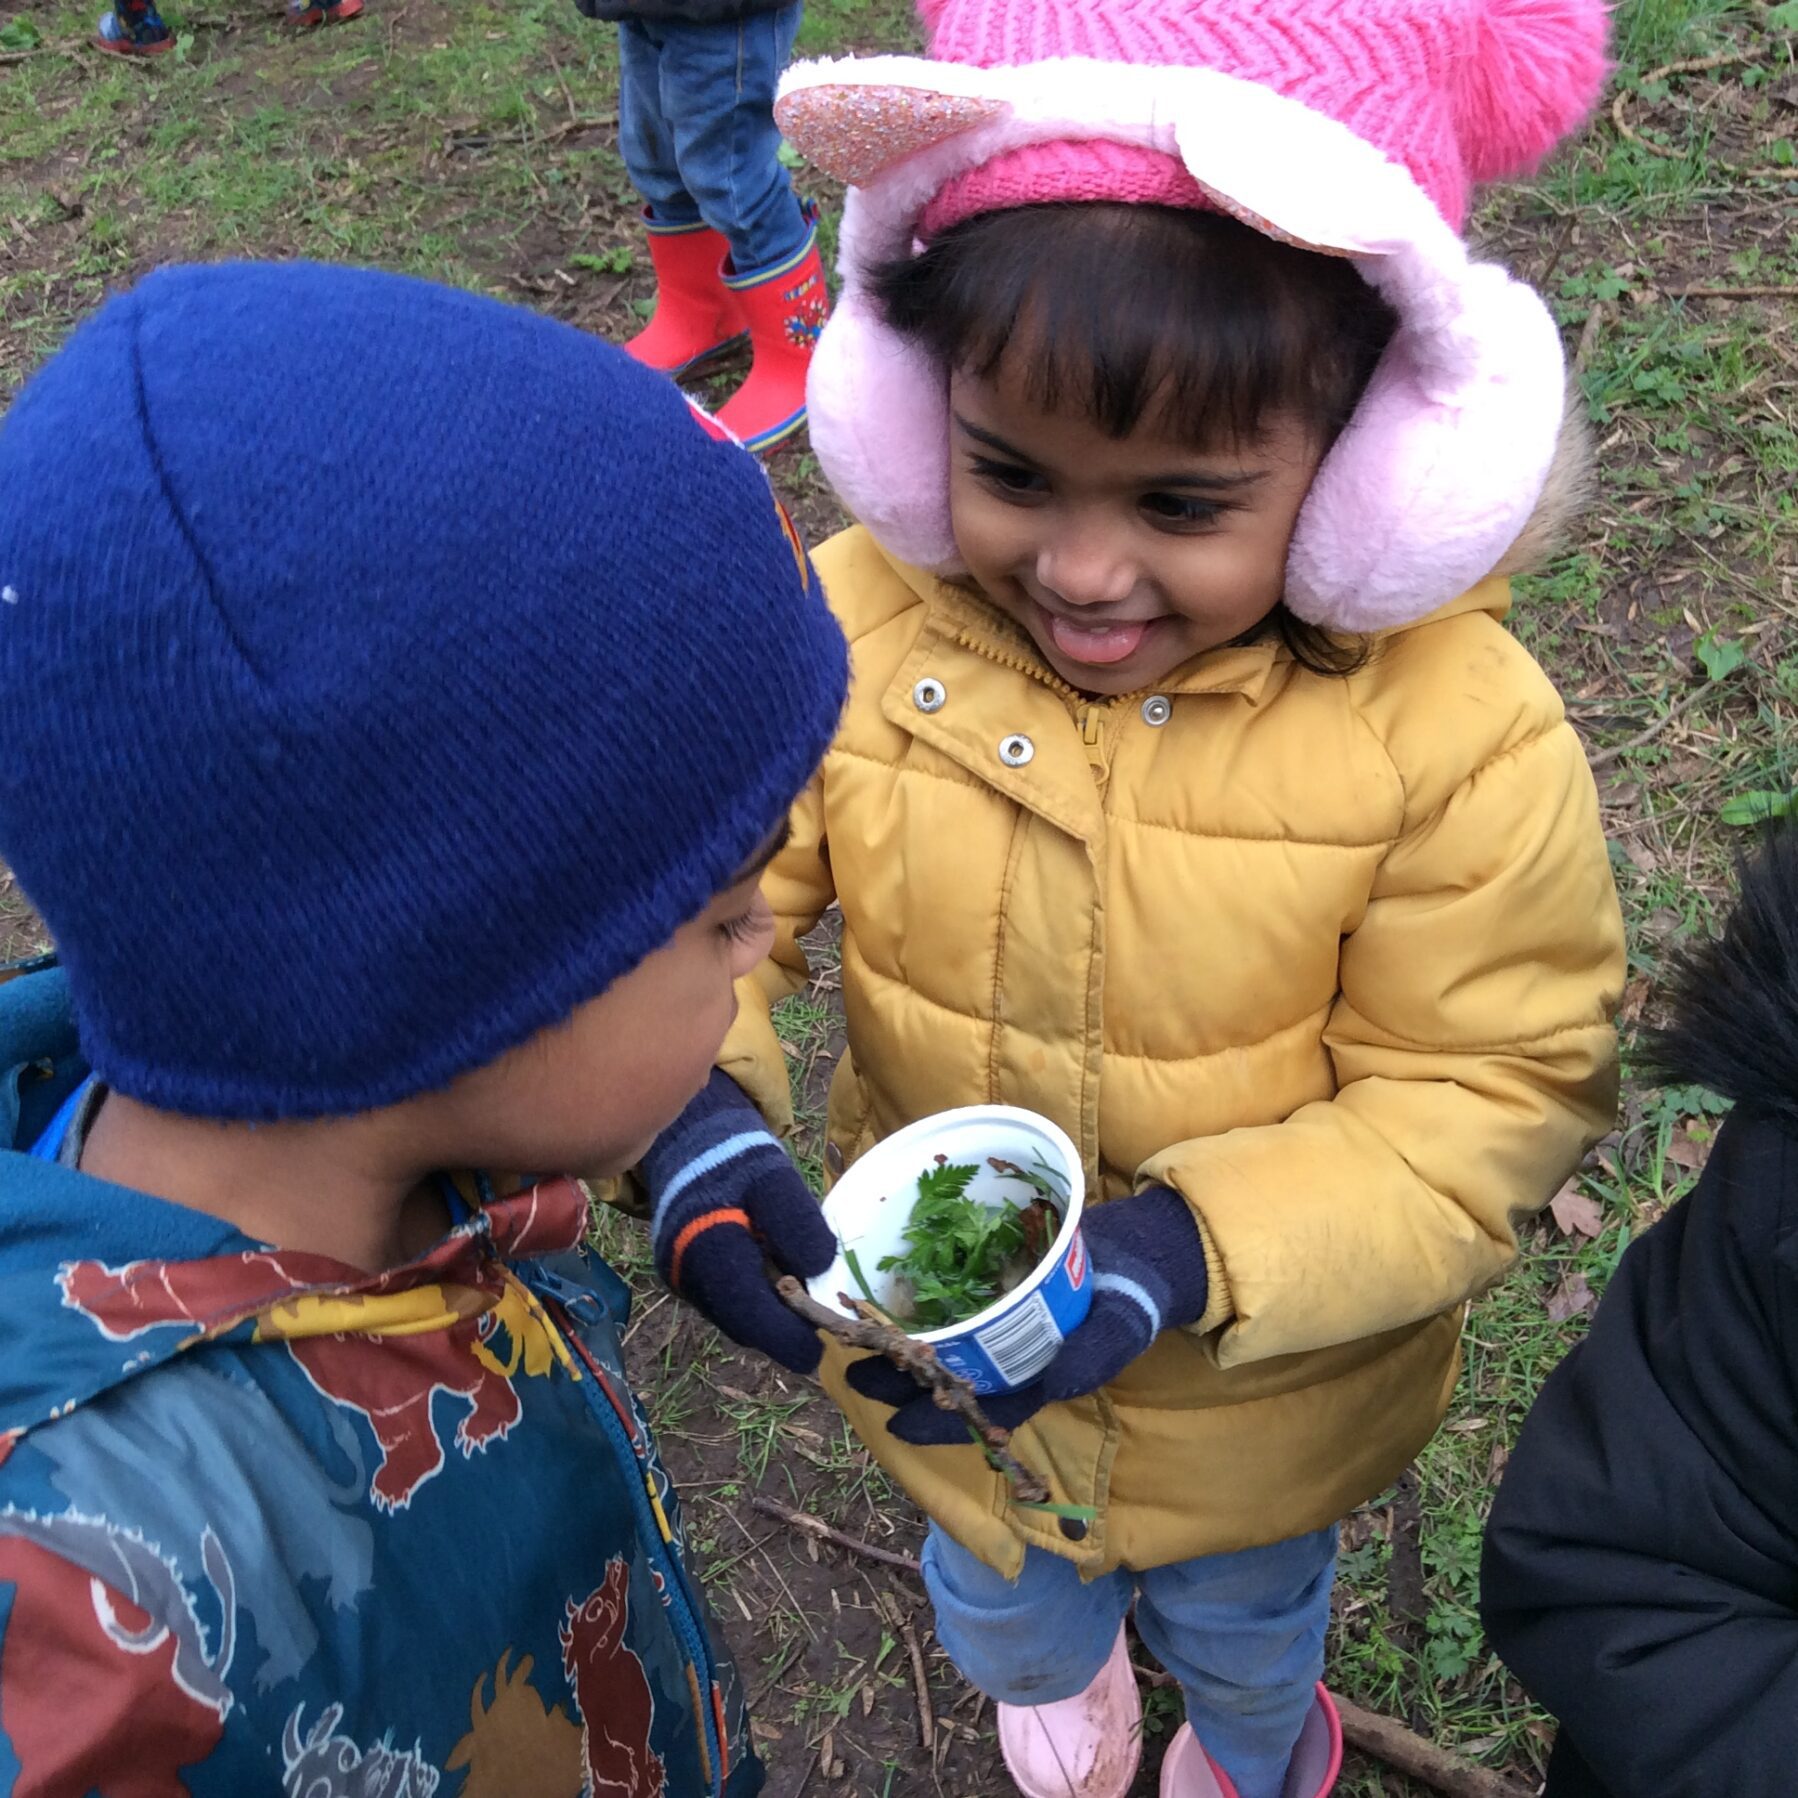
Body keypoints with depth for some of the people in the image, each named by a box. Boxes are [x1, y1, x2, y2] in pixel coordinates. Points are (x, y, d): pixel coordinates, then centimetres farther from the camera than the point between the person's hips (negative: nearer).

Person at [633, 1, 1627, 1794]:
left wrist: (1189, 1253, -37)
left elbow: (1481, 1100, -22)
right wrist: (695, 1103, -40)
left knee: (1242, 1622, 34)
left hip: (1256, 1397, -1)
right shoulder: (859, 624, -25)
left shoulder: (1453, 729, -29)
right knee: (1001, 1612, 35)